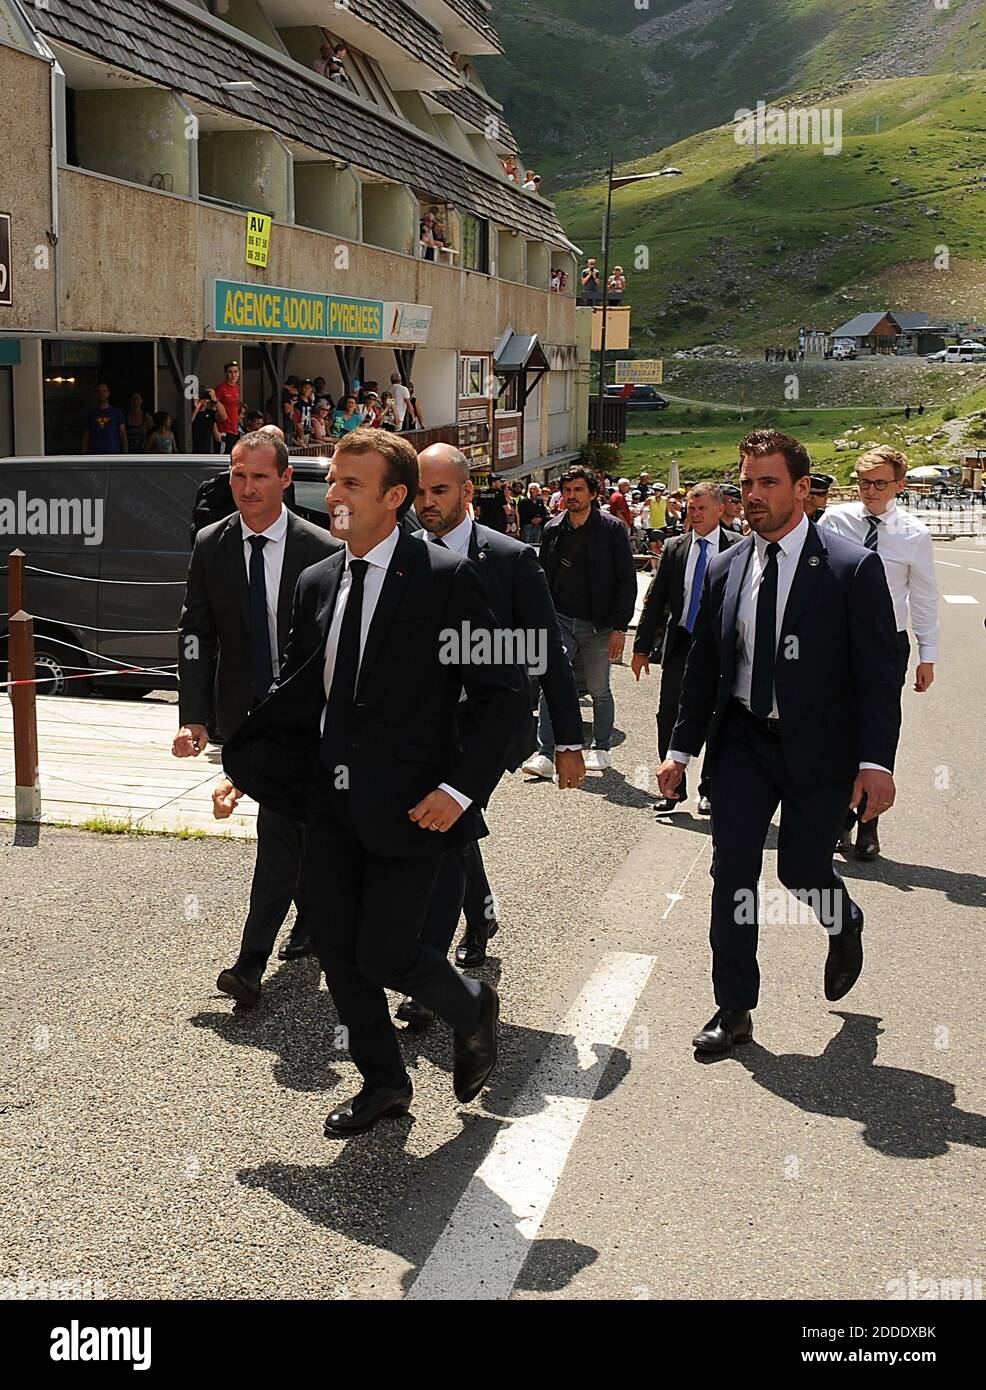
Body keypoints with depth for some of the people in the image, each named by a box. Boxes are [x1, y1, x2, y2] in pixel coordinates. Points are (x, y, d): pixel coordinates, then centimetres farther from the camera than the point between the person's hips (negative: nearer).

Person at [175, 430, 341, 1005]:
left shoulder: (322, 550, -11)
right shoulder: (211, 546, 0)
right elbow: (196, 633, 0)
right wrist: (194, 715, -9)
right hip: (243, 711, 4)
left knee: (279, 828, -9)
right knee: (296, 824, 18)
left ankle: (252, 962, -5)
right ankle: (313, 923, 36)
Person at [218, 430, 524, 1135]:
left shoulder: (446, 577, -10)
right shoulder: (317, 583, 9)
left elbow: (499, 691, -9)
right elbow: (295, 697, 15)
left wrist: (462, 788, -17)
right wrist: (242, 770, 6)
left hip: (408, 804, -6)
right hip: (332, 801, 6)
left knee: (385, 953, -6)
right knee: (338, 951, 10)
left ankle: (473, 1007, 27)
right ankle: (383, 1082, 32)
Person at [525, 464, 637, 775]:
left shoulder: (612, 530, -5)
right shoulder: (553, 530, 6)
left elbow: (627, 581, -6)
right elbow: (543, 578, 14)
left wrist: (619, 627, -12)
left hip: (597, 625, -2)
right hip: (560, 621, 3)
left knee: (599, 691, 9)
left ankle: (601, 749, 26)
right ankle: (545, 755, -8)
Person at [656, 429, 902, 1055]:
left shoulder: (852, 568, -9)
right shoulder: (726, 569, 4)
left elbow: (879, 674, -9)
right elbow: (703, 666, 11)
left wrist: (876, 761, -16)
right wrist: (682, 747, 9)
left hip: (817, 746, -3)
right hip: (743, 741, 4)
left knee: (802, 868, 4)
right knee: (733, 868, 1)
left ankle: (846, 924, 42)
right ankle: (735, 1010, 13)